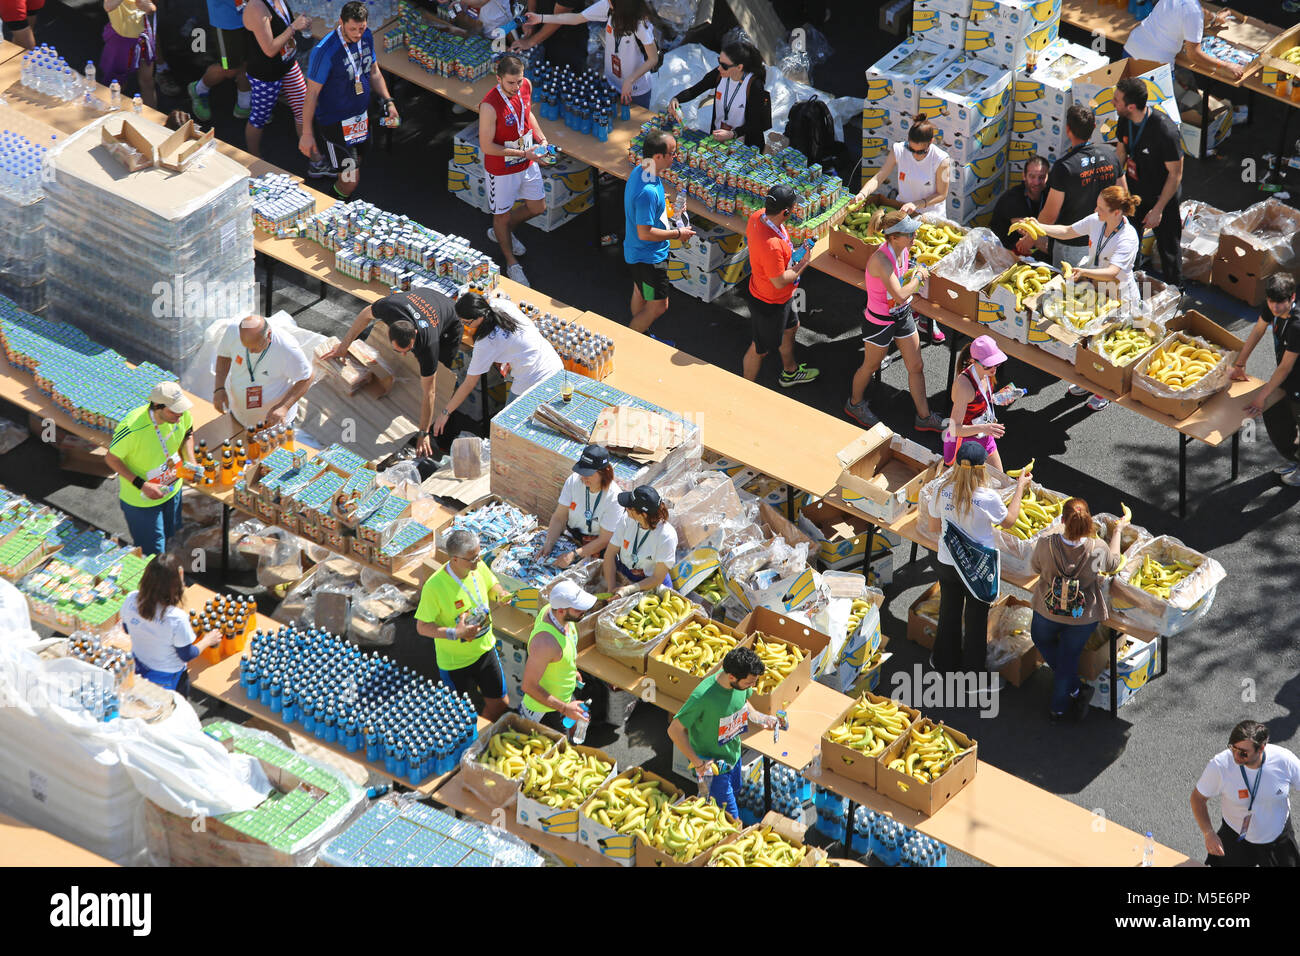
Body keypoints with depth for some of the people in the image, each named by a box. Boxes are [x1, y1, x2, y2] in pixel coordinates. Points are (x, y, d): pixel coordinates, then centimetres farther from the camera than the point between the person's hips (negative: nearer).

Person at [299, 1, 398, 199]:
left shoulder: (366, 37, -4)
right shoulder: (324, 51, -27)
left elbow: (374, 72, 13)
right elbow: (312, 93, -20)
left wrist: (388, 101, 3)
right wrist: (307, 133, -17)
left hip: (361, 115, 7)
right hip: (334, 121, -7)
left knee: (355, 161, 23)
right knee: (351, 179, -7)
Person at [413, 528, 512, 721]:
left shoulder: (479, 567, -12)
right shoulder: (434, 586, -30)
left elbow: (492, 586, 10)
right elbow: (422, 627, -22)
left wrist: (500, 594, -13)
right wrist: (454, 633, -34)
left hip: (485, 649, 5)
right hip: (454, 660, -5)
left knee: (500, 705, 16)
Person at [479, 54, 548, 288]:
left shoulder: (525, 86, -11)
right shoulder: (489, 106, -32)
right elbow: (486, 146, -25)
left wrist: (540, 138, -4)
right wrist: (523, 153, -27)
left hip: (527, 163, 7)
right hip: (501, 170, -7)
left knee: (537, 207, 22)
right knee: (503, 214, 14)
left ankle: (501, 233, 49)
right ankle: (511, 263, 35)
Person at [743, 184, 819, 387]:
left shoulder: (758, 217, -17)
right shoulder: (771, 245, -44)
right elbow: (780, 281, -32)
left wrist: (789, 251, 5)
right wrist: (802, 264, -17)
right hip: (770, 302, -10)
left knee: (791, 327, 33)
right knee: (760, 349, 14)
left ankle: (789, 372, 58)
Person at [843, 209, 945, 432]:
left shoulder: (903, 250, -8)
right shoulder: (881, 260, -35)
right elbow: (900, 295, -38)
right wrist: (918, 276, -24)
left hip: (902, 315, 7)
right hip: (880, 321, -7)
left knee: (916, 367, 15)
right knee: (871, 366, 18)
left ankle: (924, 416, 31)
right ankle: (854, 404, 46)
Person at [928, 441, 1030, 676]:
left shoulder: (943, 489, -18)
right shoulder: (987, 497, -27)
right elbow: (1008, 521, -8)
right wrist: (1020, 487, 0)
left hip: (948, 563, 3)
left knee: (949, 612, 24)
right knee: (976, 615, 17)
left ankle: (945, 660, 40)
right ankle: (972, 665, 31)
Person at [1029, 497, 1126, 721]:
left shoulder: (1045, 544, -28)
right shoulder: (1097, 549, -27)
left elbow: (1035, 567, -5)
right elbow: (1114, 564, -2)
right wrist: (1117, 531, 12)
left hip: (1048, 611, 0)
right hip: (1084, 616, 0)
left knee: (1041, 638, 31)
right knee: (1069, 654, 23)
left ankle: (1074, 689, 25)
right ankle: (1059, 706, 37)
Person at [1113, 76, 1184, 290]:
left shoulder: (1166, 131, -33)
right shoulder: (1125, 122, -12)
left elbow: (1175, 174, -24)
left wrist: (1158, 209, -20)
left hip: (1162, 197, -6)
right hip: (1134, 192, 6)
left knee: (1168, 248, 11)